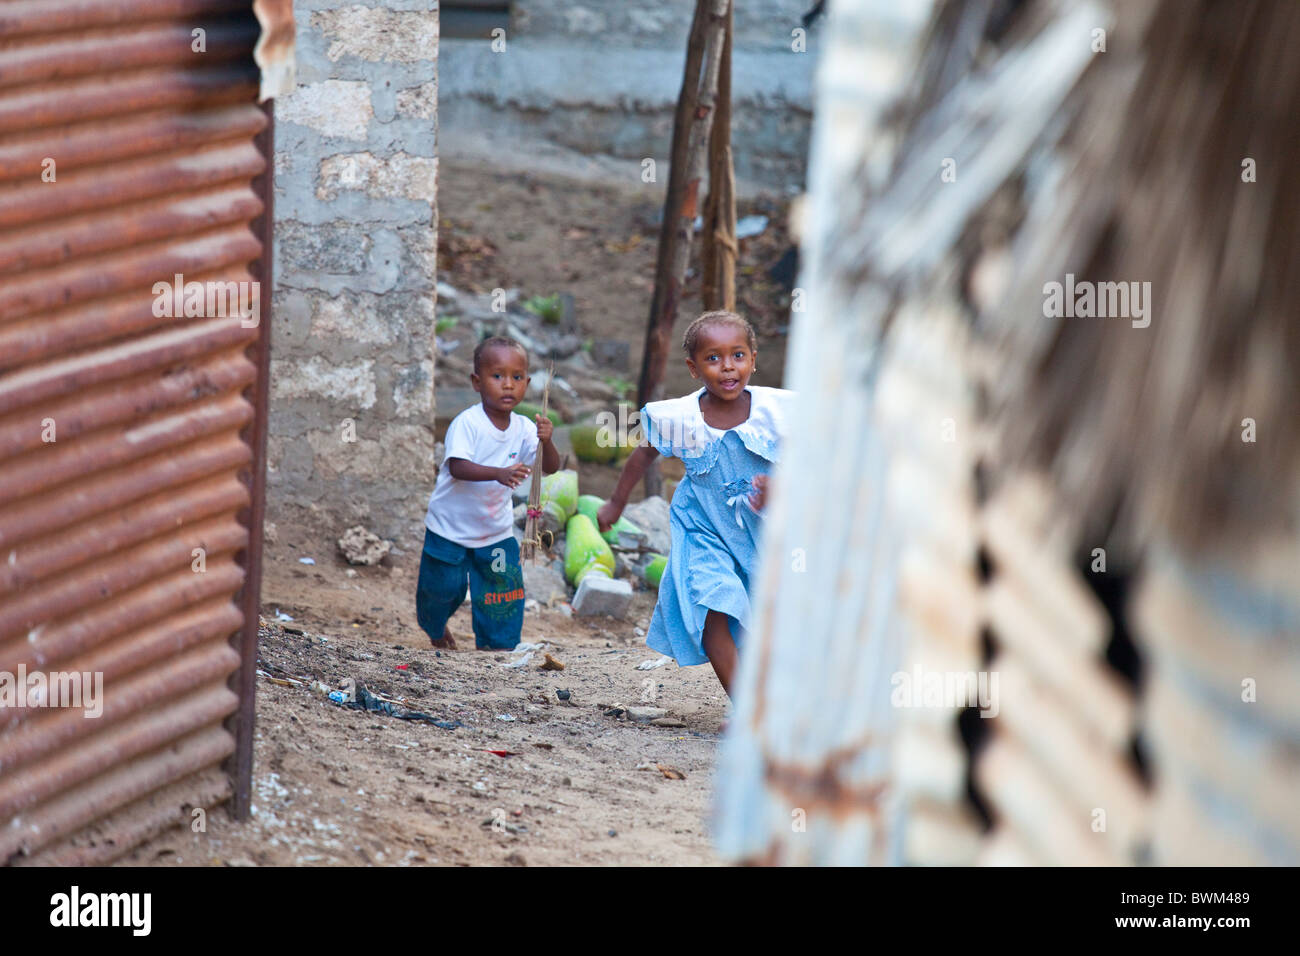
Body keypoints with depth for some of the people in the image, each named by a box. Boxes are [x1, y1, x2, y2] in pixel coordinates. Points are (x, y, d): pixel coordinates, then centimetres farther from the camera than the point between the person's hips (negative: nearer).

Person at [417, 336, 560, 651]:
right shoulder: (466, 423, -21)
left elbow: (550, 467, -11)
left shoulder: (523, 429, -7)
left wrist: (546, 442, -33)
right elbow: (457, 467, -33)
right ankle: (435, 628, 40)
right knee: (444, 588, 8)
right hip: (451, 527, -4)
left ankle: (495, 644, 17)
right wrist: (499, 474, -48)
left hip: (496, 532, 4)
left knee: (505, 589, -2)